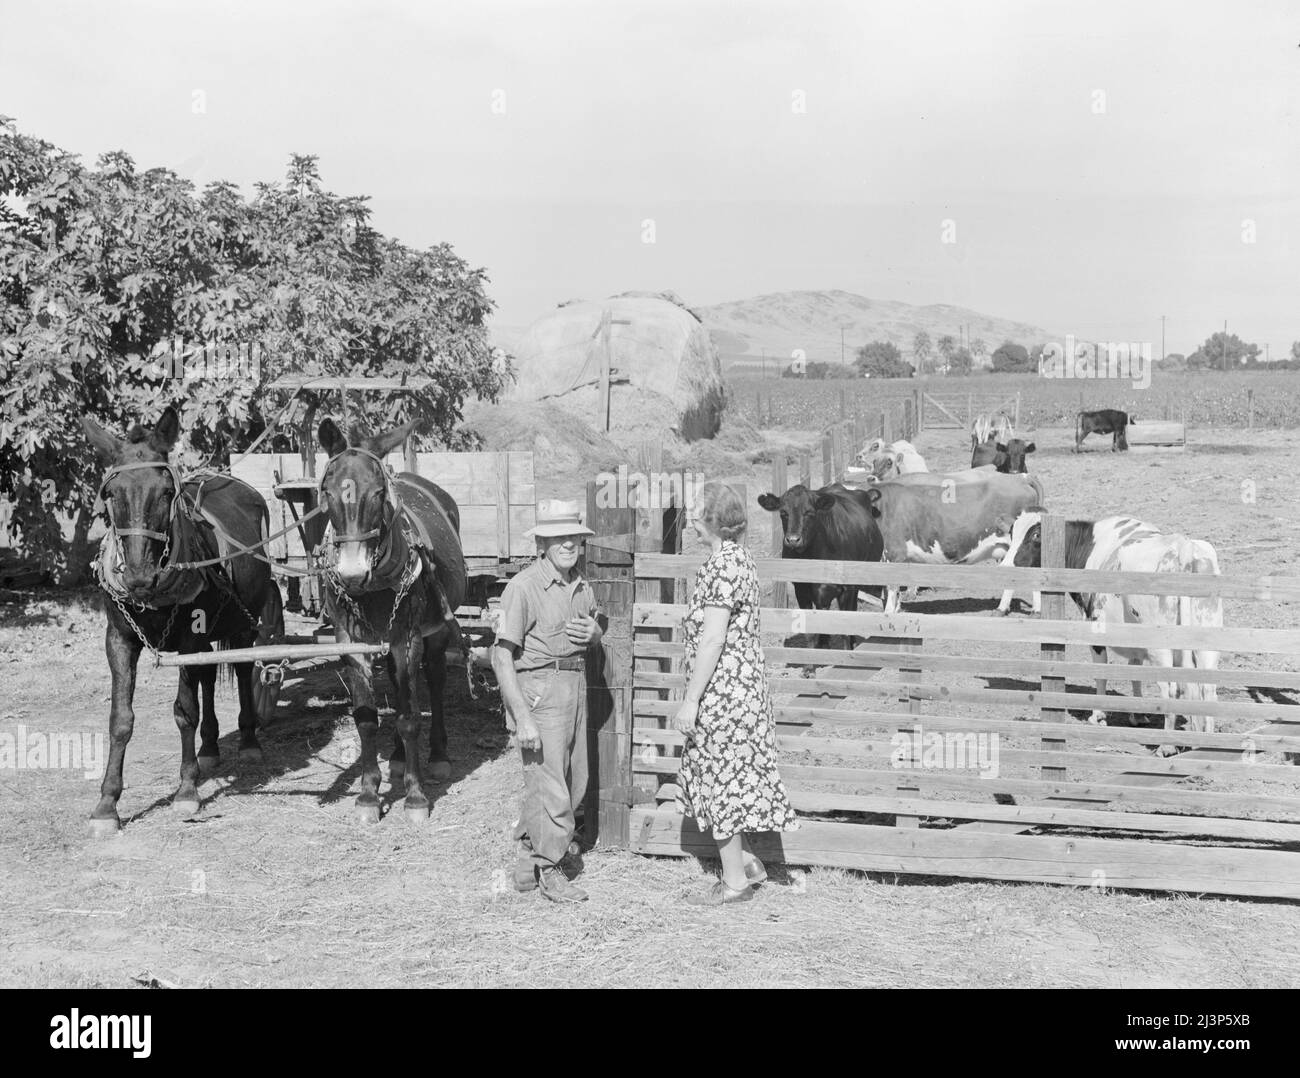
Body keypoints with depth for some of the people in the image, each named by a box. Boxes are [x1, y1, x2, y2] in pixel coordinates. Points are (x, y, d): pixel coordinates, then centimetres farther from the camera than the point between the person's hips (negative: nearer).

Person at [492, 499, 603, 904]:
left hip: (575, 685, 8)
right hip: (538, 690, -8)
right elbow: (502, 657, -18)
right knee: (551, 787, -2)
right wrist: (523, 718, -22)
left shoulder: (580, 586, 8)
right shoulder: (523, 587, -15)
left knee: (575, 785, 16)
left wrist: (593, 633, -2)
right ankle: (548, 871, 17)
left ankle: (528, 859, 32)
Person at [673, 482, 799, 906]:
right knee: (729, 779, 17)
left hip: (722, 690, -10)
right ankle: (747, 864, 22)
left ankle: (735, 882, 9)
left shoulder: (721, 566, -18)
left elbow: (712, 639, -22)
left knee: (720, 780, 0)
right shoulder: (740, 559, 13)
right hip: (744, 684, 10)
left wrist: (691, 700, -19)